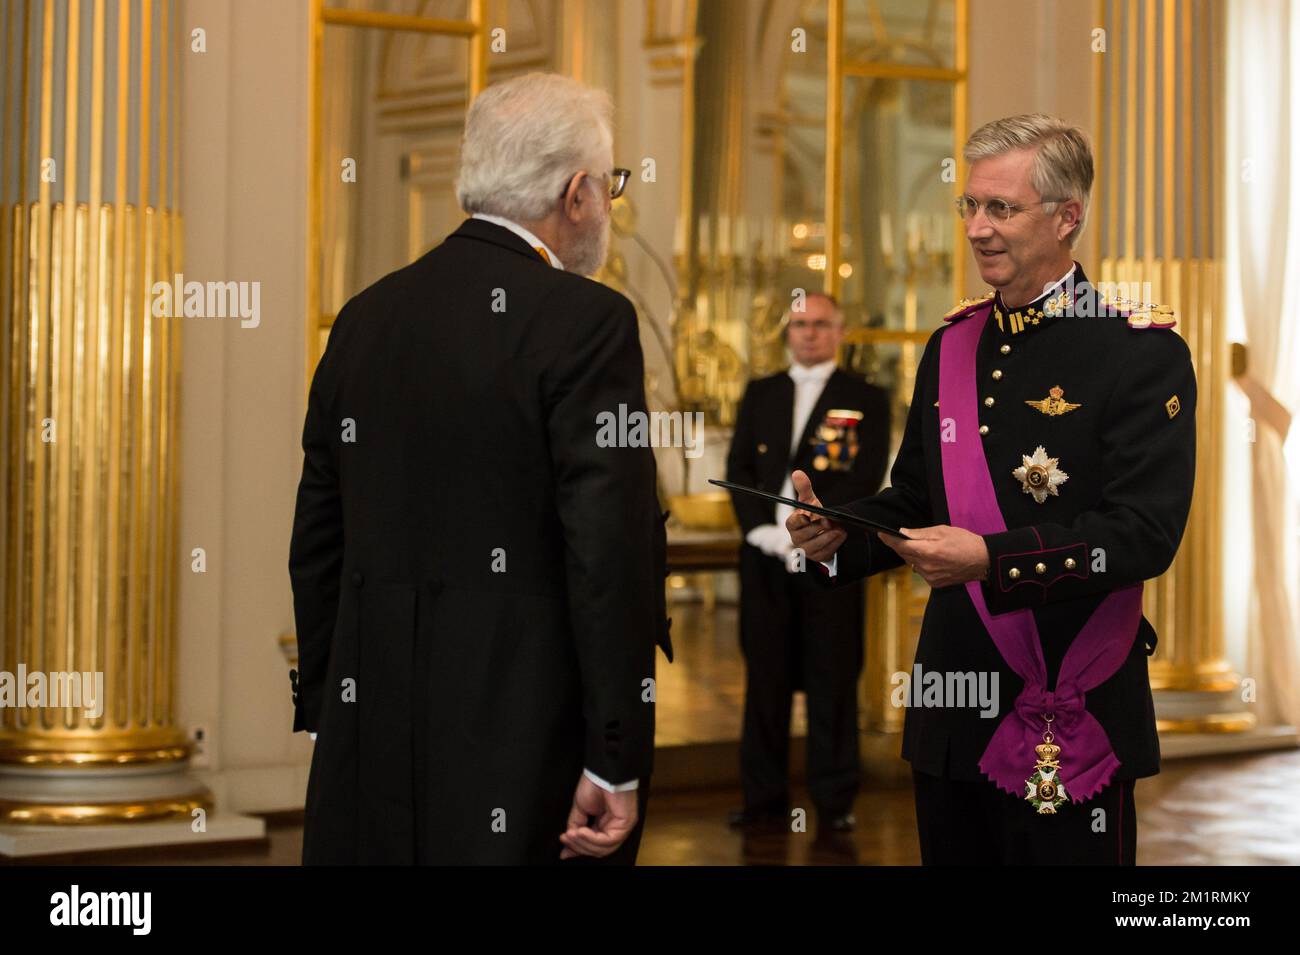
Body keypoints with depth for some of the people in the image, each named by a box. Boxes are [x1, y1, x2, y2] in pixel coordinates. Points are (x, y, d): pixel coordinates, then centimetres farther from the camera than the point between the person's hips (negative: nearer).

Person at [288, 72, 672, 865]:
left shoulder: (366, 317, 8)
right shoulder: (587, 321, -11)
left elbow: (317, 540, 12)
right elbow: (610, 554, -16)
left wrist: (325, 711, 20)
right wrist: (617, 763, -13)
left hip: (373, 734, 6)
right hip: (524, 741, -6)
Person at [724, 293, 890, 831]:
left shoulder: (866, 401, 5)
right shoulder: (760, 395, 16)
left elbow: (865, 480, -5)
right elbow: (739, 468, 9)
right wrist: (761, 528, -8)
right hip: (766, 557, 3)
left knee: (833, 681, -1)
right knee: (765, 677, 5)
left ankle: (834, 800, 5)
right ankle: (764, 797, 10)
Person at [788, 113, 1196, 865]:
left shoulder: (1143, 351, -8)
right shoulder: (953, 344, 13)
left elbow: (1146, 533, -17)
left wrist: (991, 558, -26)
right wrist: (839, 537, -5)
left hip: (1072, 717, -6)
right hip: (953, 712, 6)